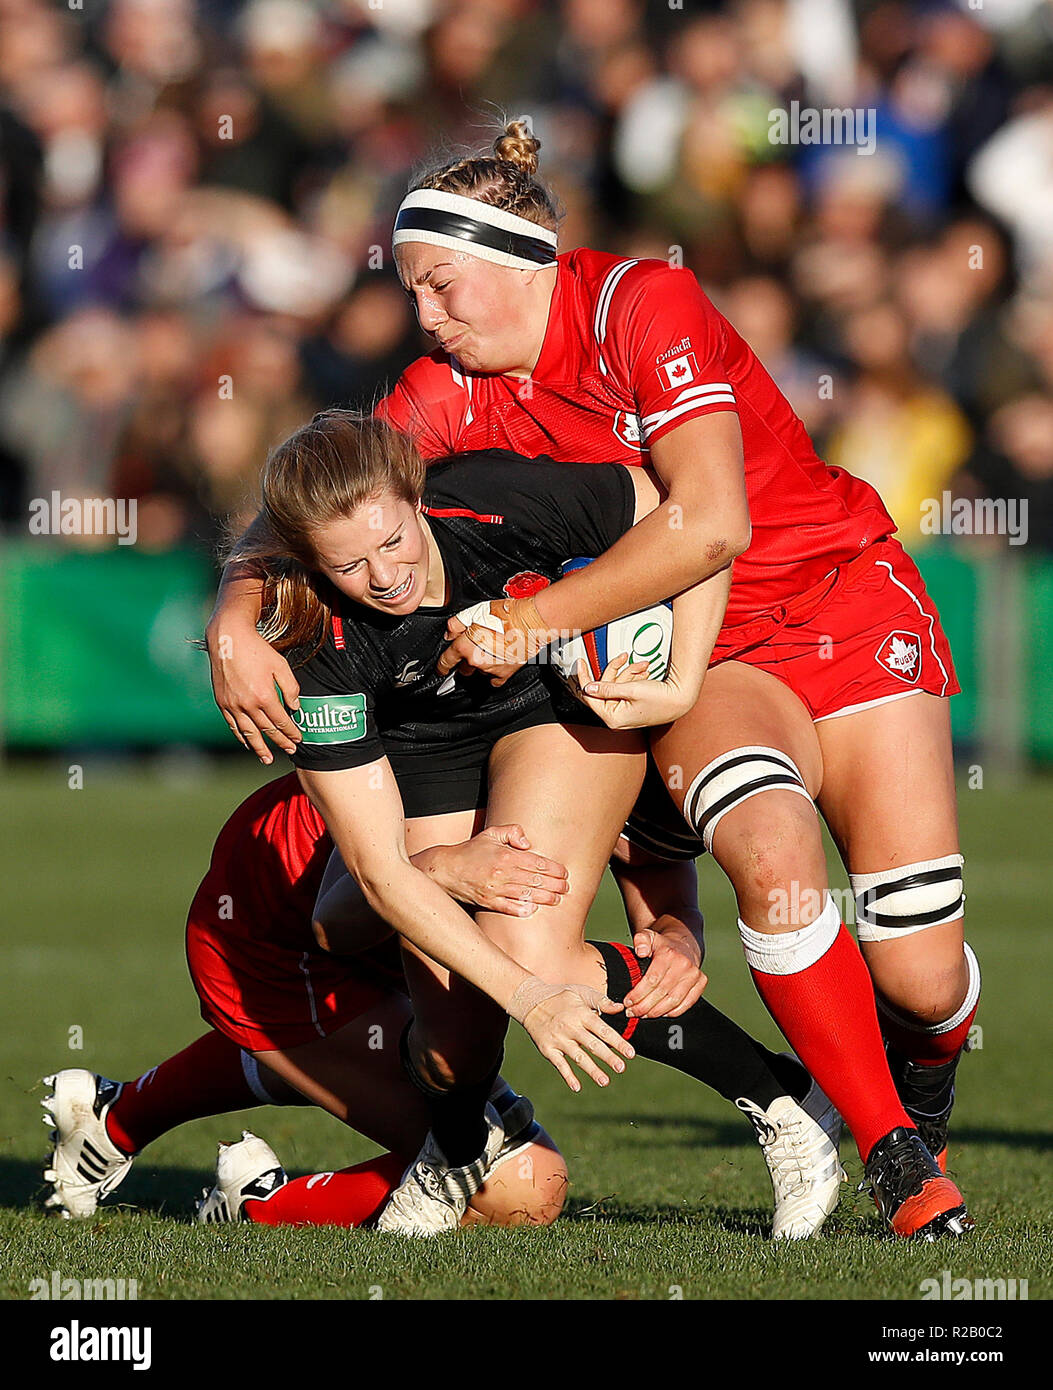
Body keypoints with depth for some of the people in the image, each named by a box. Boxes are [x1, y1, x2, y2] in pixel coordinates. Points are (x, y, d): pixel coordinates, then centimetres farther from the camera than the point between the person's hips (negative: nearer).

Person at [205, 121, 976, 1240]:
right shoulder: (458, 389, -3)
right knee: (772, 854, -32)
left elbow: (711, 522, -27)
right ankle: (889, 1154, -17)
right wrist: (235, 619, -18)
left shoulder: (644, 304, -18)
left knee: (920, 974, -11)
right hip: (702, 658, 3)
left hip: (845, 599, -3)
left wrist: (534, 622, -25)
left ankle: (920, 1102, 27)